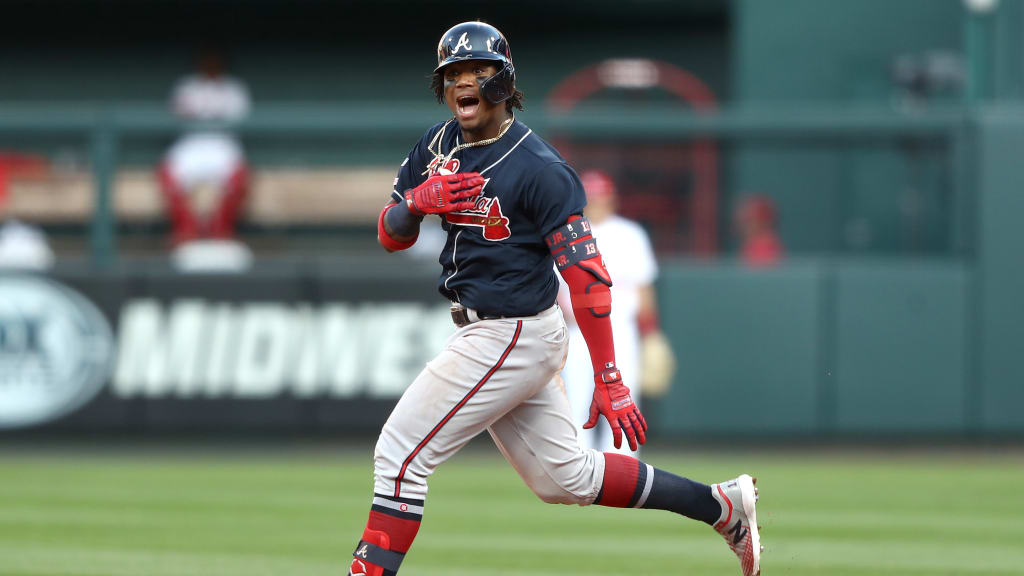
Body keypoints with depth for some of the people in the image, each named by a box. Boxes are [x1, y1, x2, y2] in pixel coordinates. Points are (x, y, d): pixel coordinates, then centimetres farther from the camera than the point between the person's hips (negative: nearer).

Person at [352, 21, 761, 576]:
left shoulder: (537, 169, -18)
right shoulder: (438, 145, 6)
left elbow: (585, 272, -20)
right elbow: (390, 236, 9)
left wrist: (608, 379, -24)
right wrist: (417, 201, -15)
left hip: (513, 337, -9)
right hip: (483, 333, 9)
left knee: (401, 456, -10)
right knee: (565, 478, 15)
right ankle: (722, 506, 23)